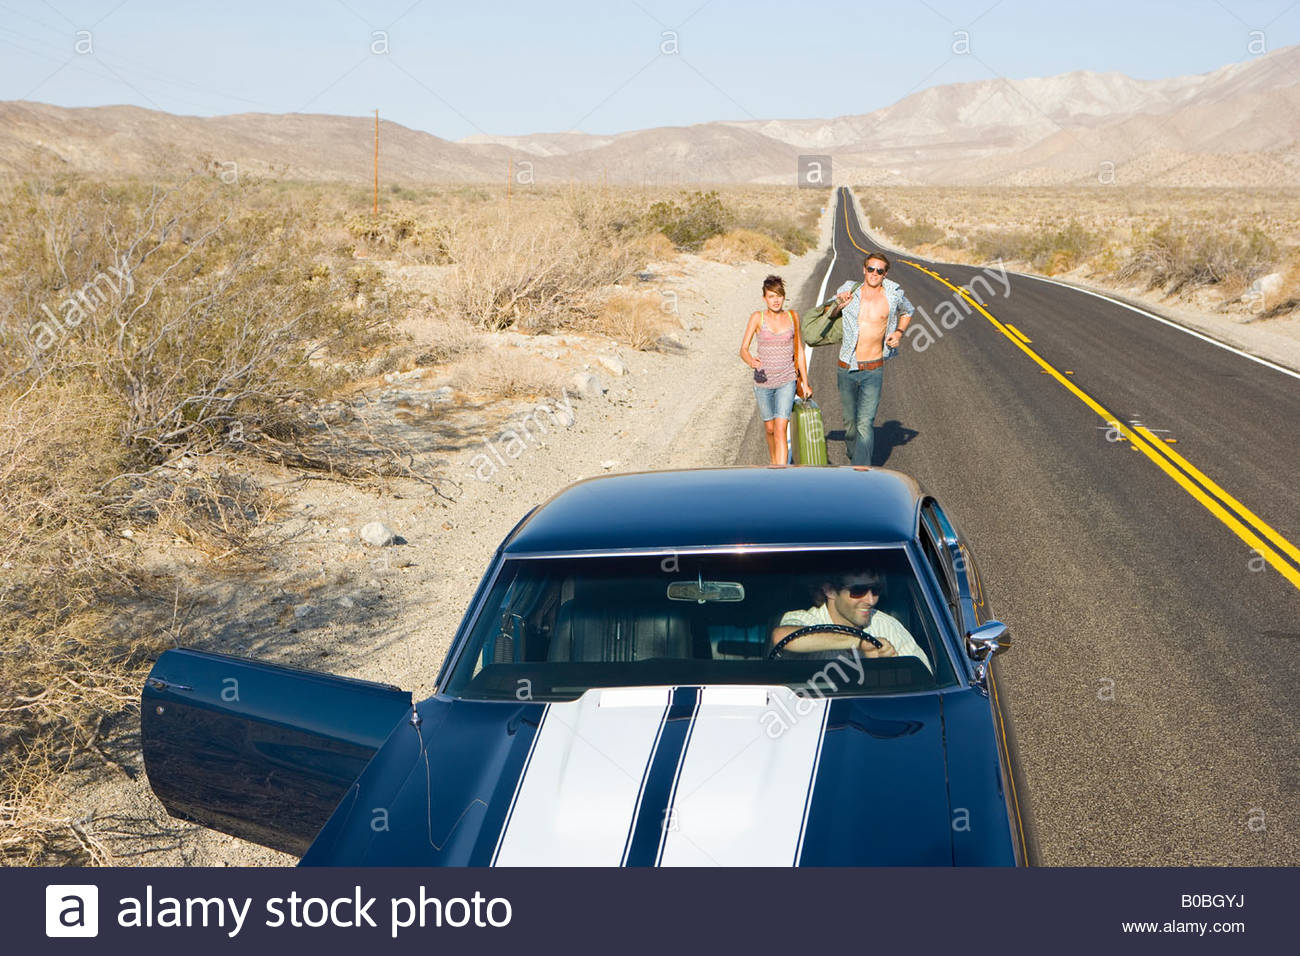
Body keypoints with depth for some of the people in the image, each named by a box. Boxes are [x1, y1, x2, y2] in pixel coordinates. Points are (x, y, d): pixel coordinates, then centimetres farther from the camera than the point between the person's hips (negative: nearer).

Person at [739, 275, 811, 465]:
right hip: (763, 381, 0)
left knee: (780, 429, -14)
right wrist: (750, 361, -33)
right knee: (769, 428, 15)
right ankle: (774, 464, 41)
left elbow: (799, 351, 10)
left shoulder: (792, 316, 1)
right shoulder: (757, 317, -5)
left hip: (787, 381, 0)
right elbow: (743, 349, -9)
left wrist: (805, 383, 11)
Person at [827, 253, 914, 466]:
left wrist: (899, 332, 3)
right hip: (847, 369, 2)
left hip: (873, 370, -2)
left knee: (865, 423, -12)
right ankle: (853, 456, 39)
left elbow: (907, 312, 21)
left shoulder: (893, 294, -1)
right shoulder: (849, 291, -2)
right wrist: (838, 305, -9)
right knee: (850, 421, 13)